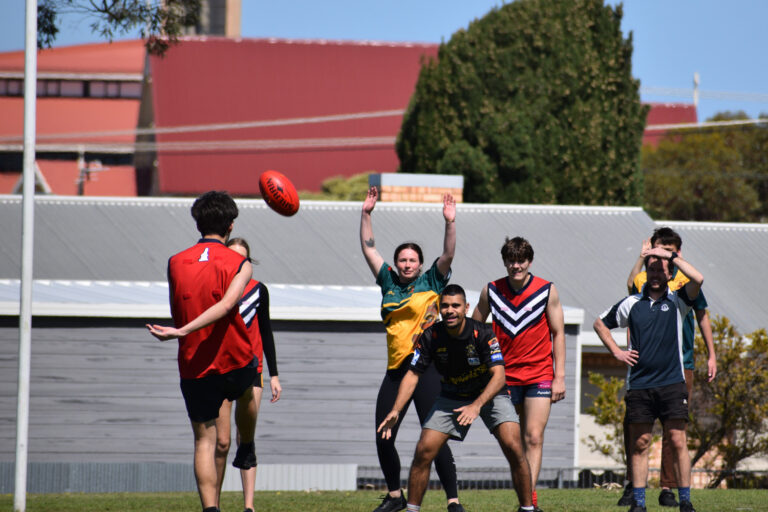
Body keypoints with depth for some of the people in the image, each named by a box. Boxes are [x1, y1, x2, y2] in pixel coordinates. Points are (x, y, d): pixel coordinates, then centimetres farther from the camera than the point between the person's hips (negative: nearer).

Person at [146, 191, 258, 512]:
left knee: (204, 441, 4)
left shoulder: (176, 263, 0)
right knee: (246, 397, 35)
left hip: (194, 366, 0)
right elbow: (226, 305, -23)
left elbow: (177, 314, 8)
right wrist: (182, 331, -28)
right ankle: (246, 452, 55)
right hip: (236, 362, 0)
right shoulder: (239, 265, -7)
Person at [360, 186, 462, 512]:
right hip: (395, 369, 5)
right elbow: (368, 248, 15)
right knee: (383, 438, 5)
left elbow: (448, 255, -7)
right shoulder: (389, 283, 14)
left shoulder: (431, 283, 4)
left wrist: (450, 223, -19)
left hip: (425, 366, -5)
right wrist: (365, 215, 9)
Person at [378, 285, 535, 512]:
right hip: (451, 397, 3)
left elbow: (499, 376, -30)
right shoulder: (431, 336, -16)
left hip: (489, 393, -3)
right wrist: (396, 410, -25)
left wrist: (477, 405, -44)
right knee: (423, 452, -10)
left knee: (513, 448, -21)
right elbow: (413, 375, -11)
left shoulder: (483, 334, -25)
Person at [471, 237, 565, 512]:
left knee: (534, 438, -14)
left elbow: (558, 333, 3)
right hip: (505, 376, 3)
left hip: (540, 374, -3)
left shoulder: (547, 290, -3)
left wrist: (560, 376, -2)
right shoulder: (491, 291, 1)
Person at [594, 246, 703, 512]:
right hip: (639, 385, 2)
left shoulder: (677, 301, 4)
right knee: (640, 444, 2)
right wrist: (616, 351, 11)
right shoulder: (631, 304, 9)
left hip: (672, 383, -2)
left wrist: (671, 255, -11)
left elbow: (698, 279, -15)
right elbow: (600, 323, 22)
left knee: (678, 441, -5)